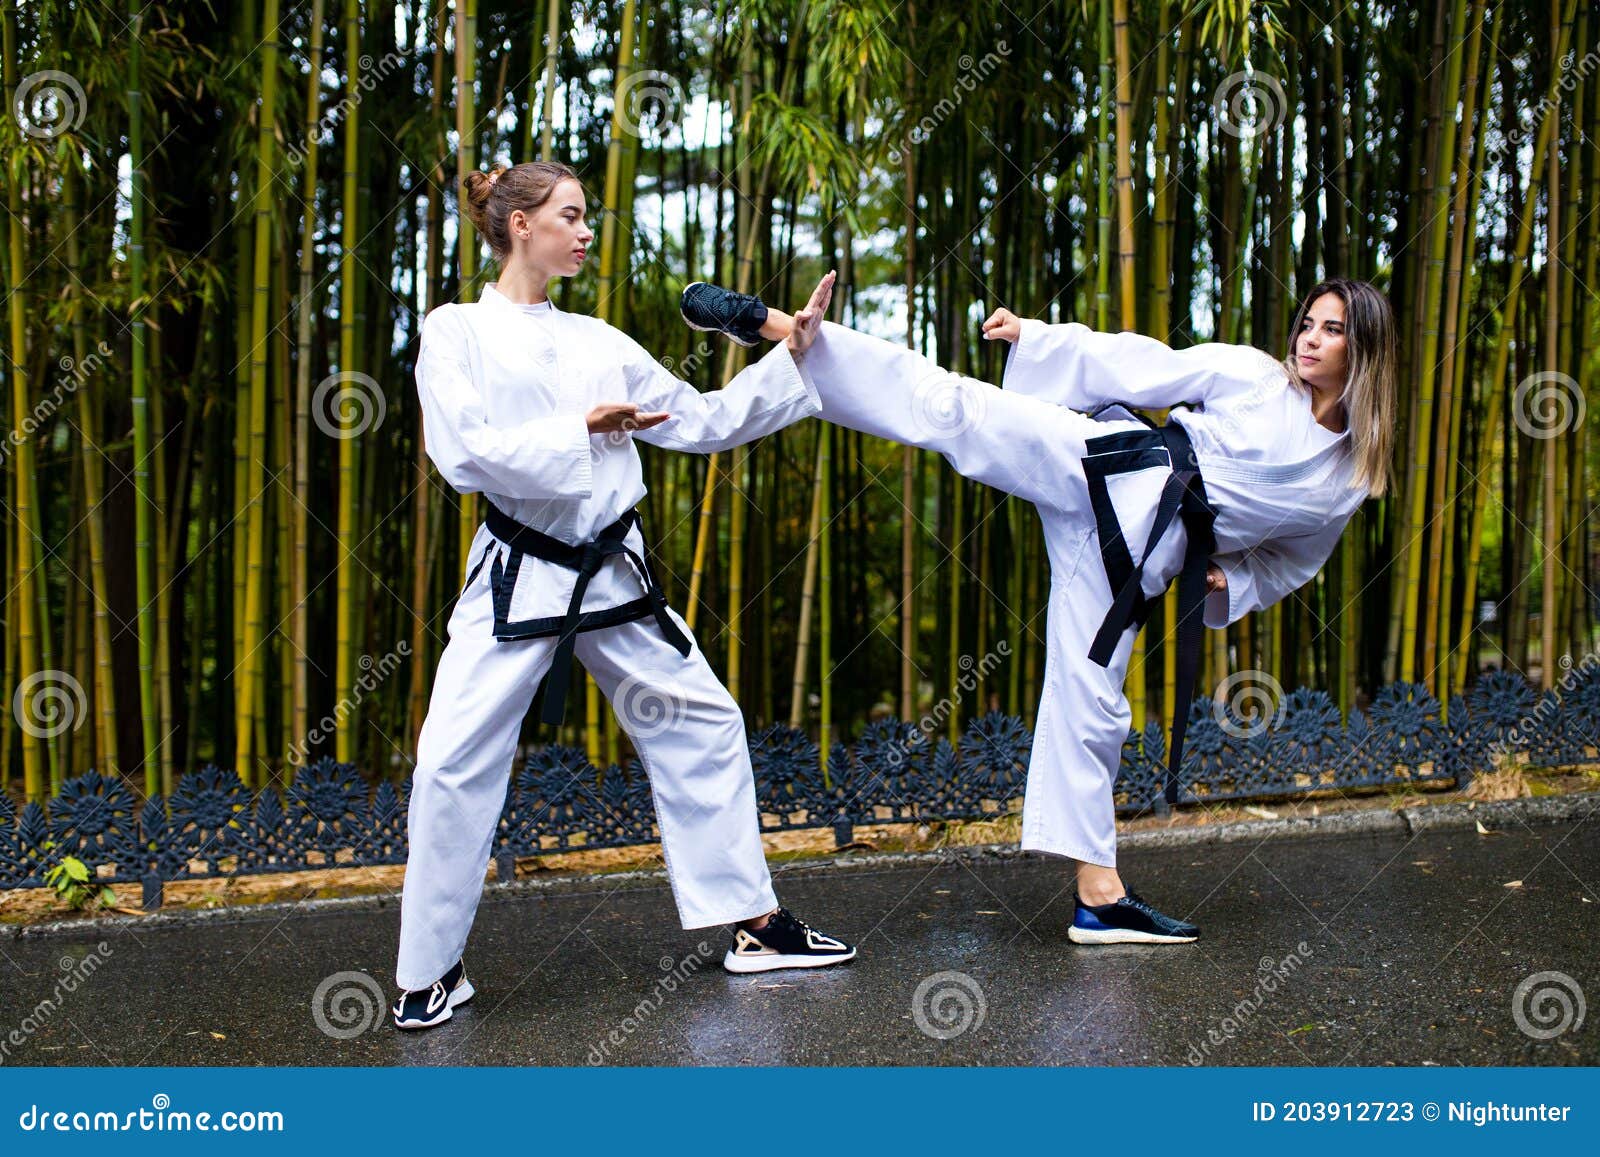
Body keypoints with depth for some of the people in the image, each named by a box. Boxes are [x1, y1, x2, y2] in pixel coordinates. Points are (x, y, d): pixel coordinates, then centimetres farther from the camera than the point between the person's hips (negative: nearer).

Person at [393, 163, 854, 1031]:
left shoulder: (597, 342, 13)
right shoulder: (455, 332, -1)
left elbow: (703, 420, 13)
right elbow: (466, 454, -15)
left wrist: (795, 358, 7)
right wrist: (582, 431, -21)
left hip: (612, 573, 5)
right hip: (520, 577, -5)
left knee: (702, 724, 7)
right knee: (456, 761, -11)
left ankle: (756, 925, 21)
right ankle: (433, 969, 8)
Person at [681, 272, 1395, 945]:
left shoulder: (1349, 480, 15)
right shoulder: (1249, 375, 6)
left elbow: (1286, 565, 24)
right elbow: (1132, 366, 6)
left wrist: (1226, 583, 4)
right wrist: (1034, 337, 0)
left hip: (1132, 553, 2)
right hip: (1108, 466, -2)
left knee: (1091, 705, 1)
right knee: (948, 407, -20)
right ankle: (769, 324, -21)